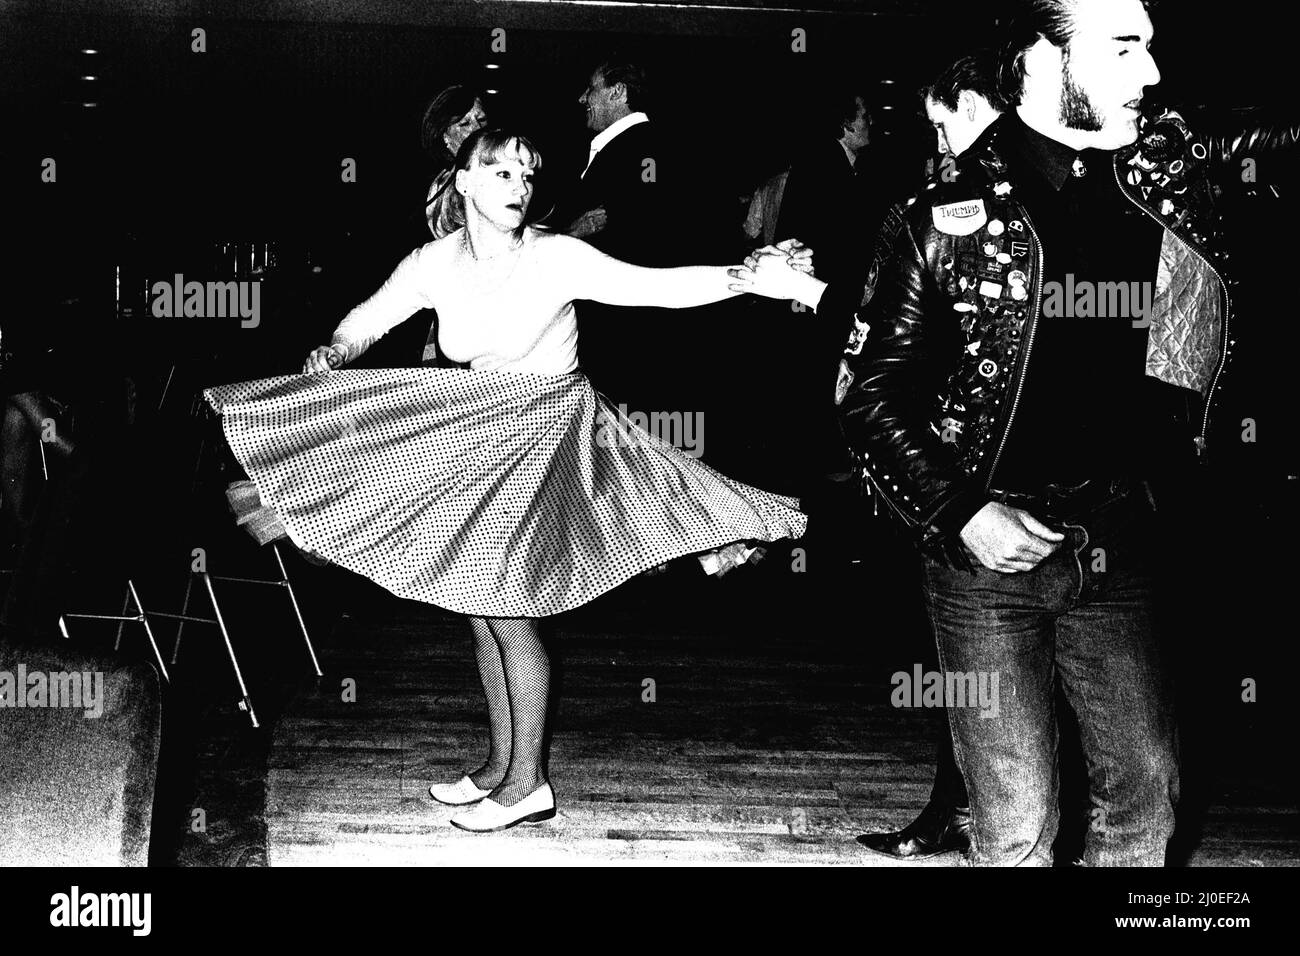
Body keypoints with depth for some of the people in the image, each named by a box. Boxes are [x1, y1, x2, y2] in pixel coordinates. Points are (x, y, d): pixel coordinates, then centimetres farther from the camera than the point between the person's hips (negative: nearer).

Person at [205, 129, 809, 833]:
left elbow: (654, 287, -24)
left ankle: (527, 782, 4)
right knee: (477, 603, 10)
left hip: (543, 432, -6)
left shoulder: (556, 257, -18)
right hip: (475, 432, 6)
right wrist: (332, 353, -9)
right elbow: (372, 317, 11)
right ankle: (500, 763, 24)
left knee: (502, 601, -8)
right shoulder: (435, 262, -4)